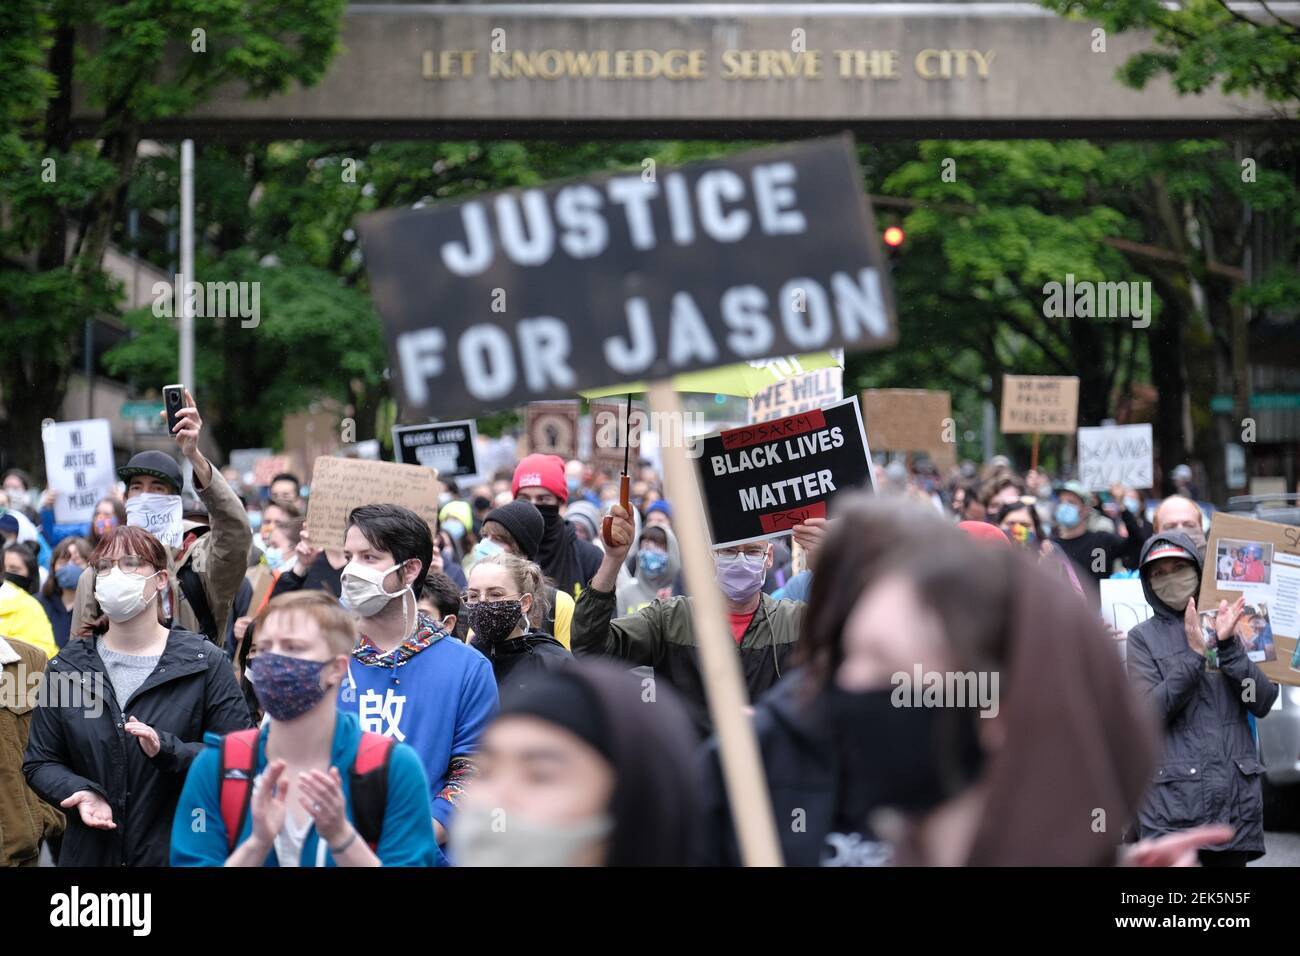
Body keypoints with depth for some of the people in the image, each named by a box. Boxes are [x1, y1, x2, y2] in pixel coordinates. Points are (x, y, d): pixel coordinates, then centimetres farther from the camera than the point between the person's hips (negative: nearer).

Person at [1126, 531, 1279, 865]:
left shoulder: (1228, 625, 12)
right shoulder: (1144, 638, 5)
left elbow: (1262, 702, 1)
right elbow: (1151, 712, -9)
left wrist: (1227, 646, -10)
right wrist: (1195, 655, -14)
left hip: (1237, 798, 3)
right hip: (1174, 799, -3)